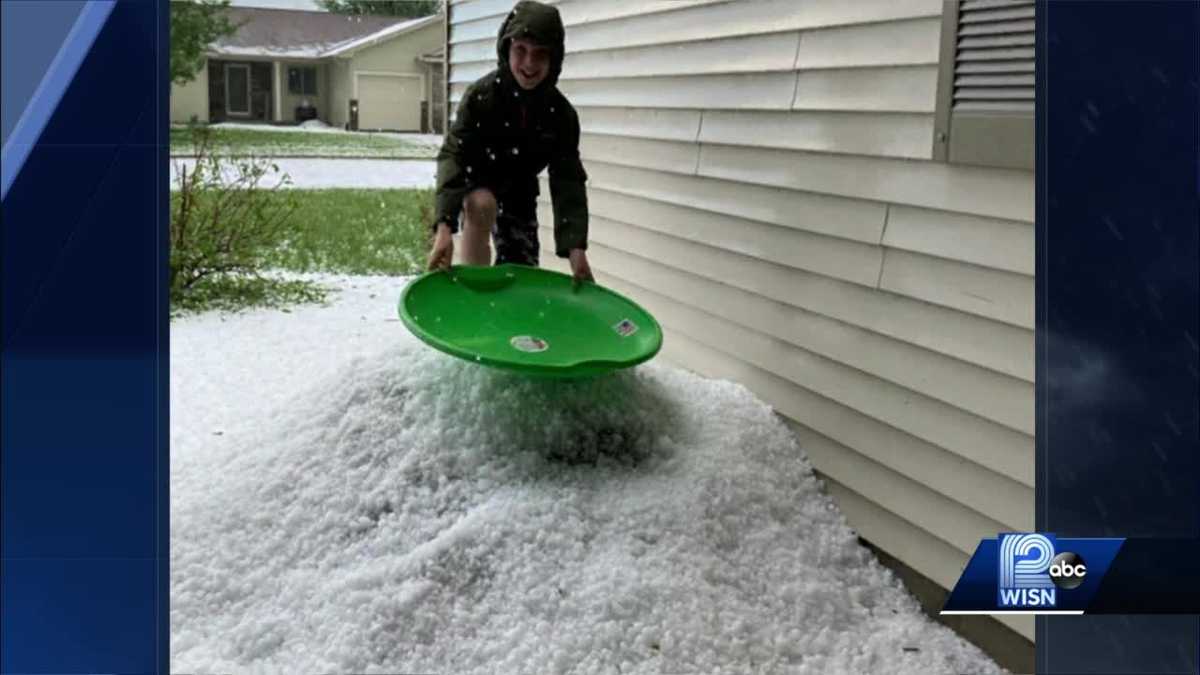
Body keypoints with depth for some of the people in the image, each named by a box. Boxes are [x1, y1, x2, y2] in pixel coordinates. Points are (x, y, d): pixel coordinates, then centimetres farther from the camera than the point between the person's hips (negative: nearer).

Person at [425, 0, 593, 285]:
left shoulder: (561, 113, -21)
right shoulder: (481, 95, -29)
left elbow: (568, 180, -23)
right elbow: (453, 155, -35)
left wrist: (575, 246, -36)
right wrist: (445, 226, -50)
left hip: (518, 190, 4)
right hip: (475, 179, -3)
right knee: (483, 204, -37)